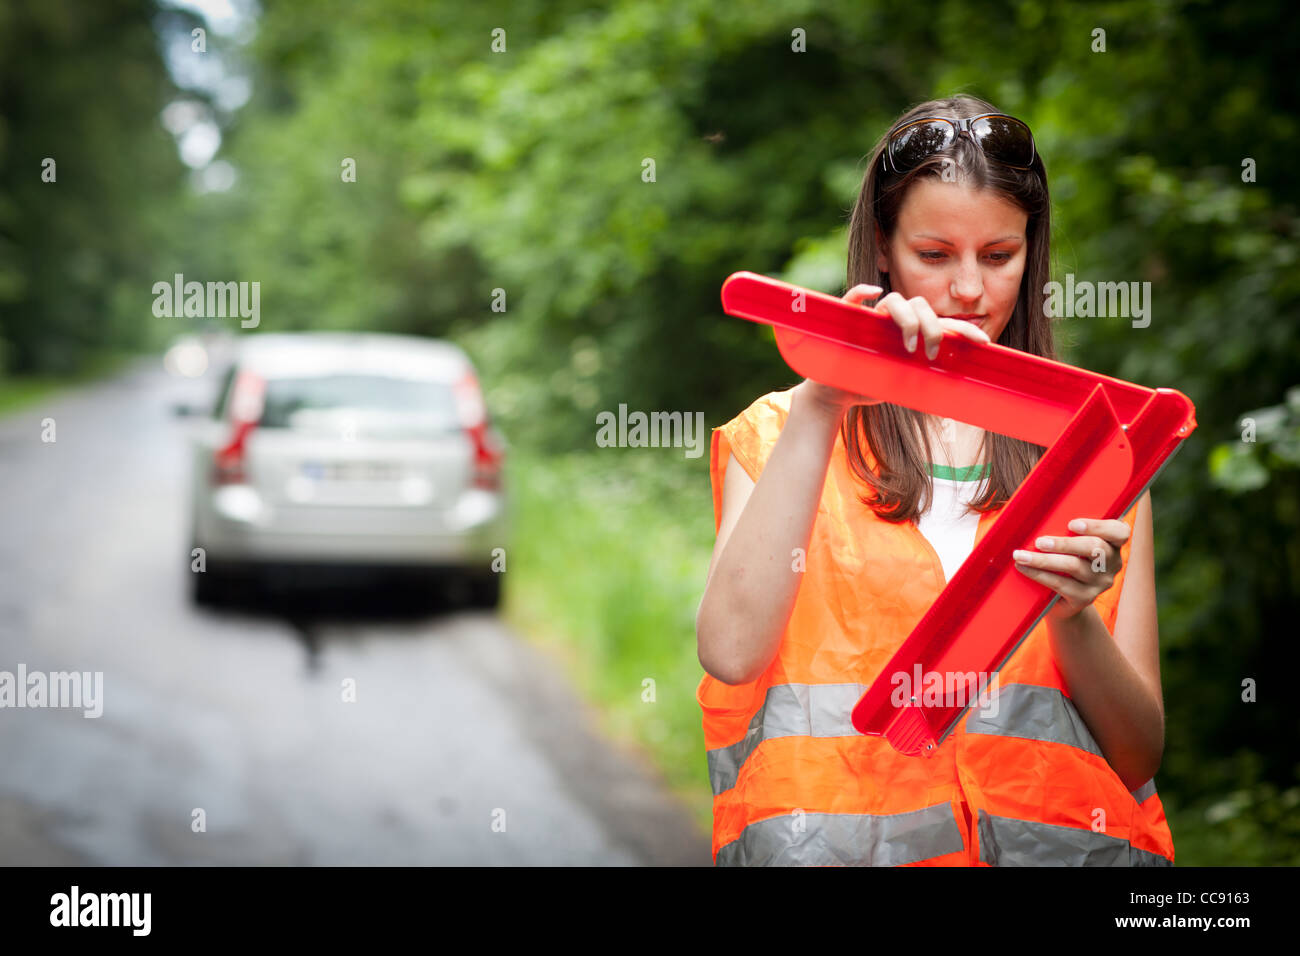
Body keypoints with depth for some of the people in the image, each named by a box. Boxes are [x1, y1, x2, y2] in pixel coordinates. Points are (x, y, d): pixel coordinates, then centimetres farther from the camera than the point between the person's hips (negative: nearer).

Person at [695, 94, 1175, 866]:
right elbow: (731, 652, -6)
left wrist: (1072, 618, -9)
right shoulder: (781, 433, 13)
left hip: (1049, 835, 1)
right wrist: (818, 409, -7)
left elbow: (1141, 756, 9)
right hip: (838, 829, -1)